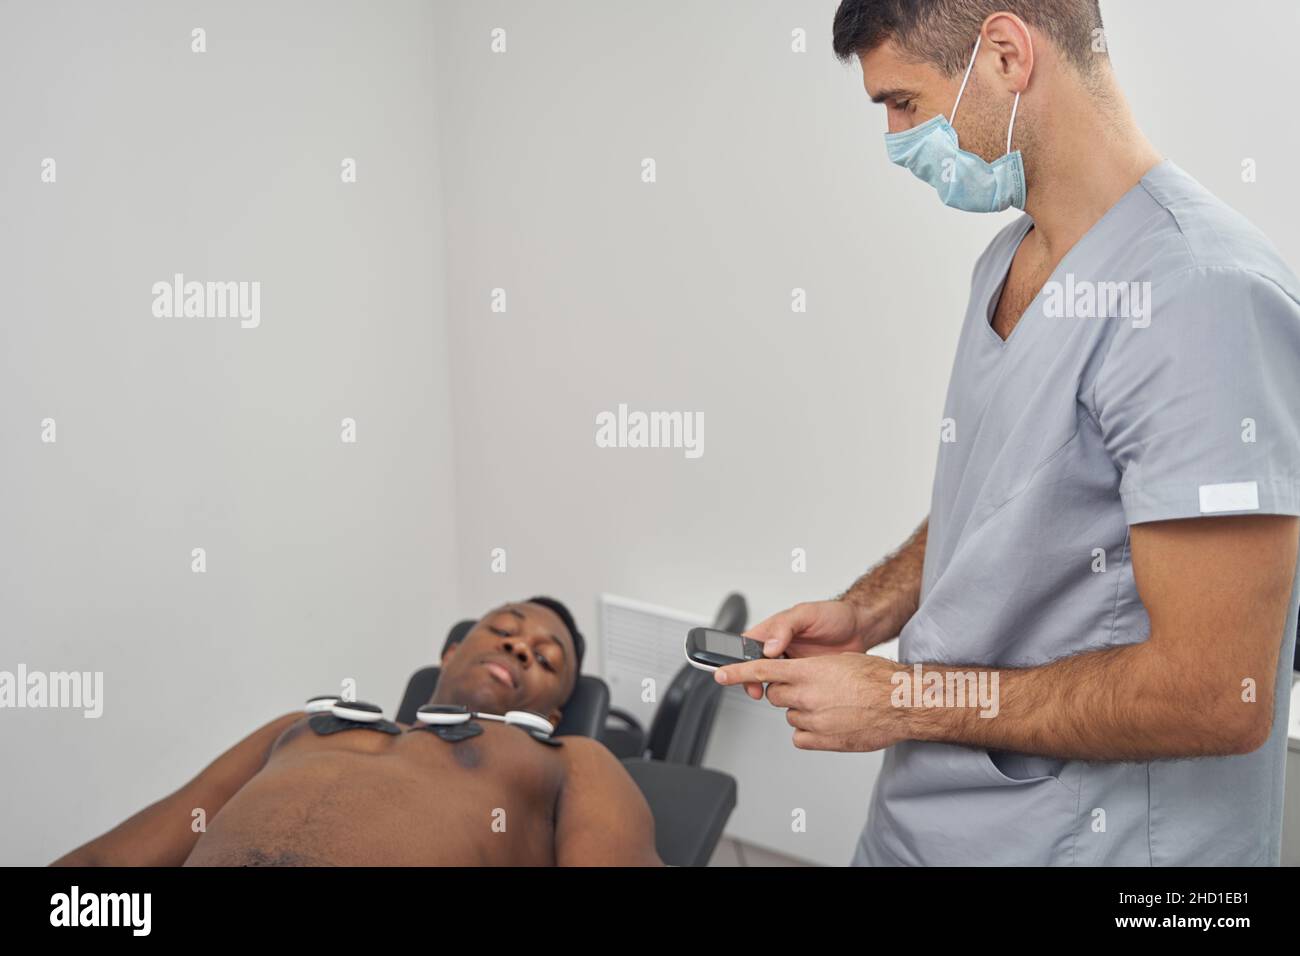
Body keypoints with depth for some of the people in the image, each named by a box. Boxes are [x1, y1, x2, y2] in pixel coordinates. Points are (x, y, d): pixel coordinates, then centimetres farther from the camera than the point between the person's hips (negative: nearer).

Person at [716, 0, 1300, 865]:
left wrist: (902, 699, -19)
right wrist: (866, 612, 0)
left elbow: (1216, 696, -26)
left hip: (1090, 835, -7)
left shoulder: (1202, 295, -24)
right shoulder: (1011, 259, 5)